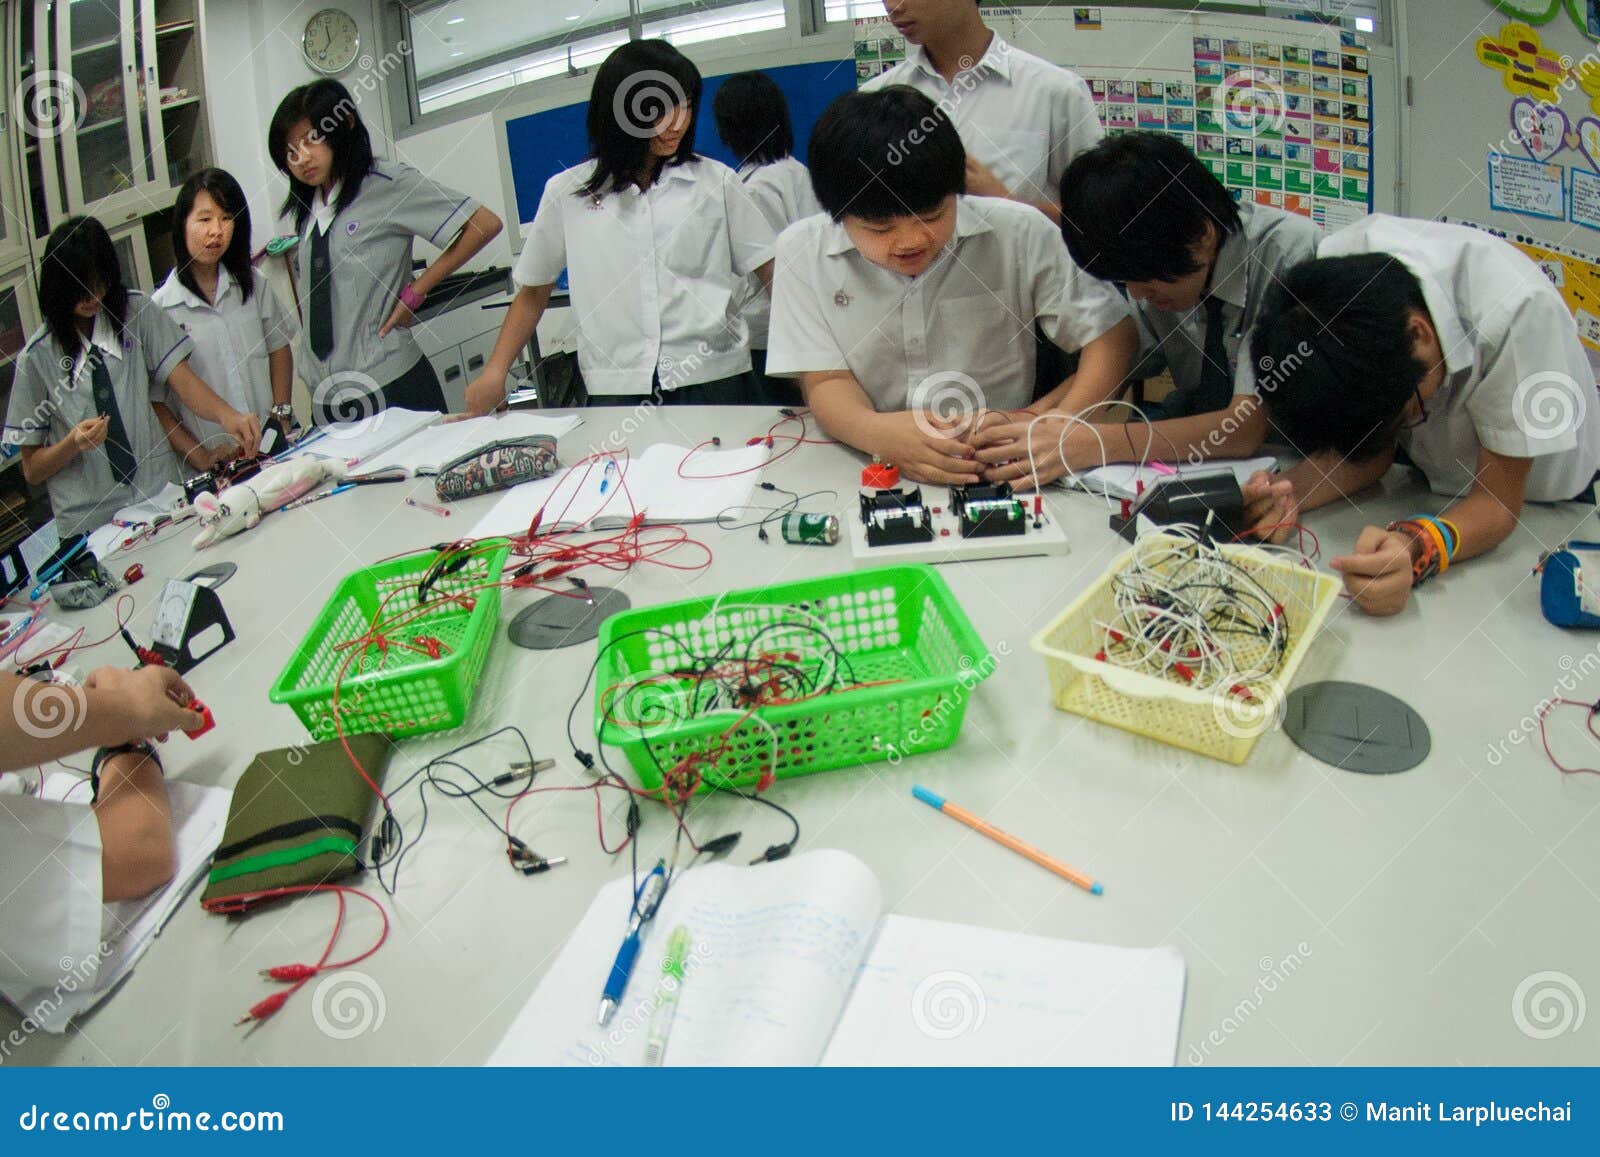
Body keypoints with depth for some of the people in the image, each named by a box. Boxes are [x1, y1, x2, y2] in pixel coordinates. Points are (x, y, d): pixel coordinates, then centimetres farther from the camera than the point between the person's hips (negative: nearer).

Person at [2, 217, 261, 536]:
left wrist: (225, 415, -30)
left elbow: (182, 378, -11)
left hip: (162, 497, 1)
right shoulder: (37, 357, -2)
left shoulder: (137, 311, 1)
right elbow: (32, 470, 3)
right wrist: (73, 443, -17)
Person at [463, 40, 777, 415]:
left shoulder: (716, 182, 7)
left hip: (713, 382, 0)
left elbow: (771, 273, 7)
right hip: (614, 392, 0)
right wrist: (495, 373, 4)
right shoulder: (566, 193, 7)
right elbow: (533, 294, 14)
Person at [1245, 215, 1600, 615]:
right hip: (1425, 479, 6)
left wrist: (1417, 549, -49)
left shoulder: (1516, 311, -35)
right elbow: (1374, 451, -15)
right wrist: (1289, 492, -35)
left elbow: (1498, 499, -29)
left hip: (1534, 499, -6)